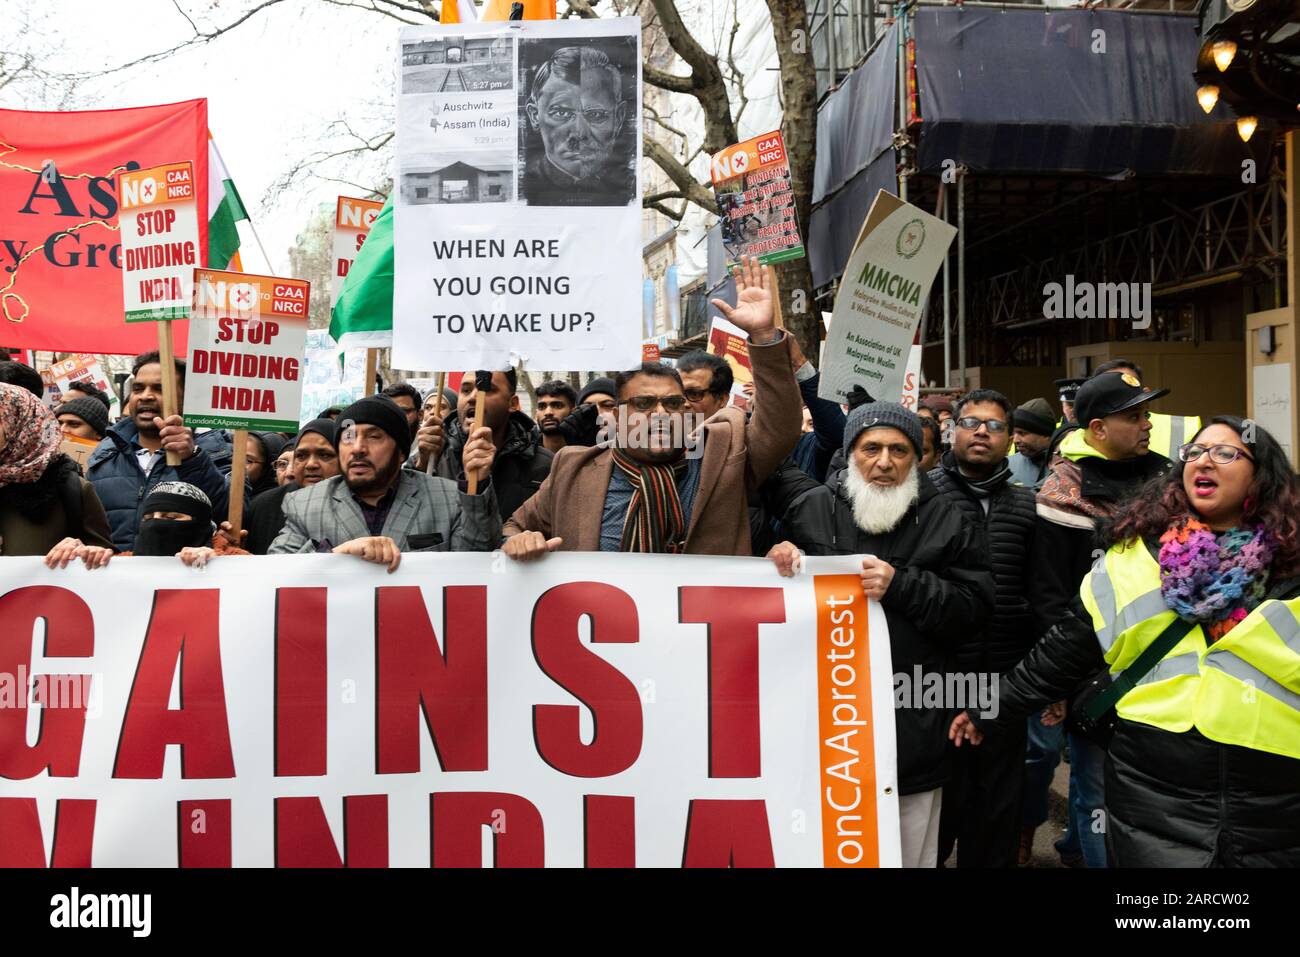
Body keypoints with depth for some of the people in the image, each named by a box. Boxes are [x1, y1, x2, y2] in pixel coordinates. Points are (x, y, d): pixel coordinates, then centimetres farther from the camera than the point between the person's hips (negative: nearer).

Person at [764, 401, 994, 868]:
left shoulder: (945, 522, 3)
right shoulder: (810, 507, 4)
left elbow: (975, 607, -5)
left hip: (913, 727, 0)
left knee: (909, 852, 11)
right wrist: (778, 553, -7)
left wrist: (901, 585, -17)